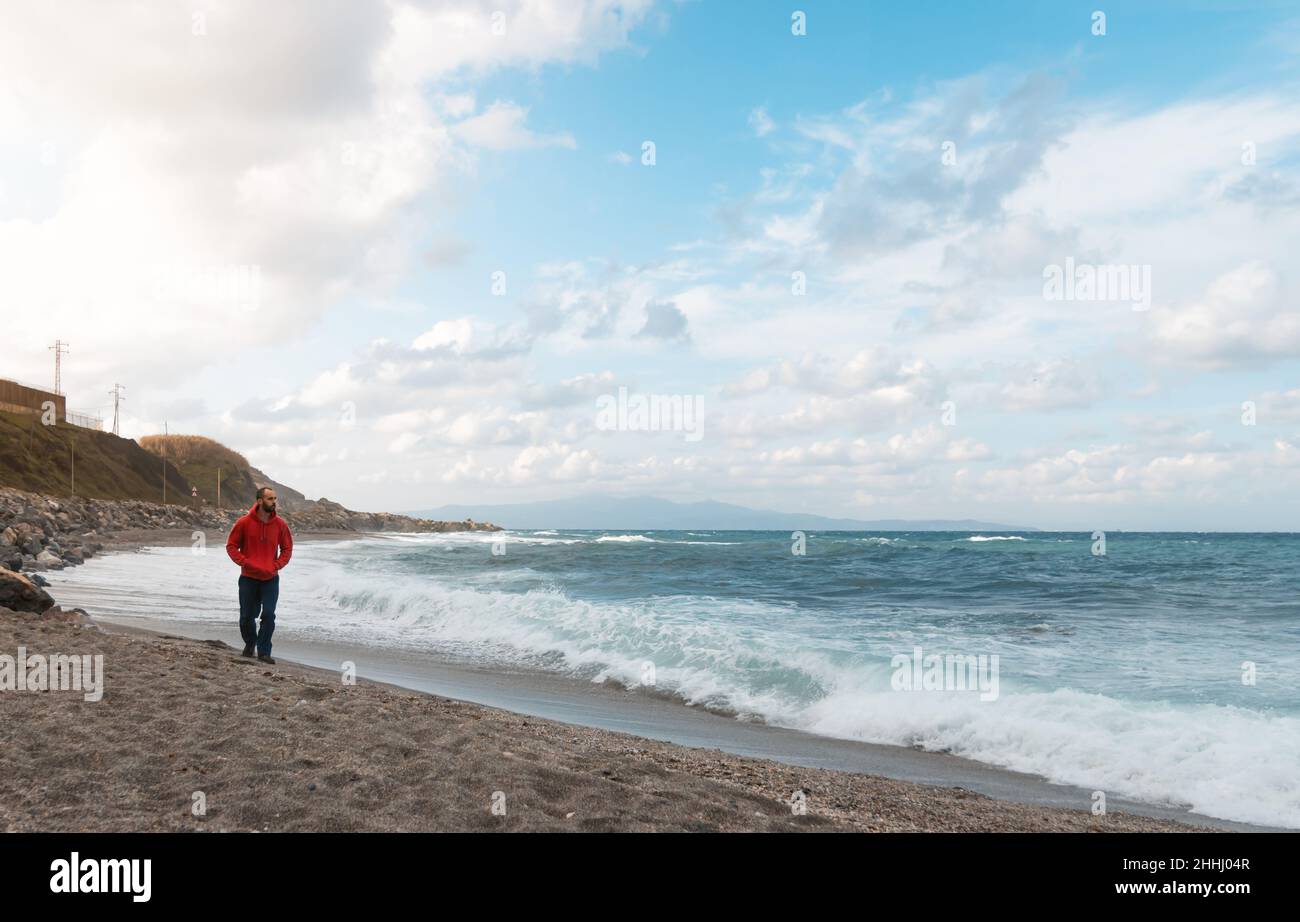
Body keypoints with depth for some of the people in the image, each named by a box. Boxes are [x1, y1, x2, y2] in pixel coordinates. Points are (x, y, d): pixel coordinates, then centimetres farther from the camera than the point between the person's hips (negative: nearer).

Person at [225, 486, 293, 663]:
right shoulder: (244, 522, -9)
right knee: (247, 616, 9)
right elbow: (231, 545, -2)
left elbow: (287, 548, 5)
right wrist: (245, 562, -15)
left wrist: (277, 565, -8)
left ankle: (264, 652, 2)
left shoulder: (280, 524, -3)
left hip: (271, 579, 1)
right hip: (248, 578, 0)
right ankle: (249, 644, 35)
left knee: (269, 615, -8)